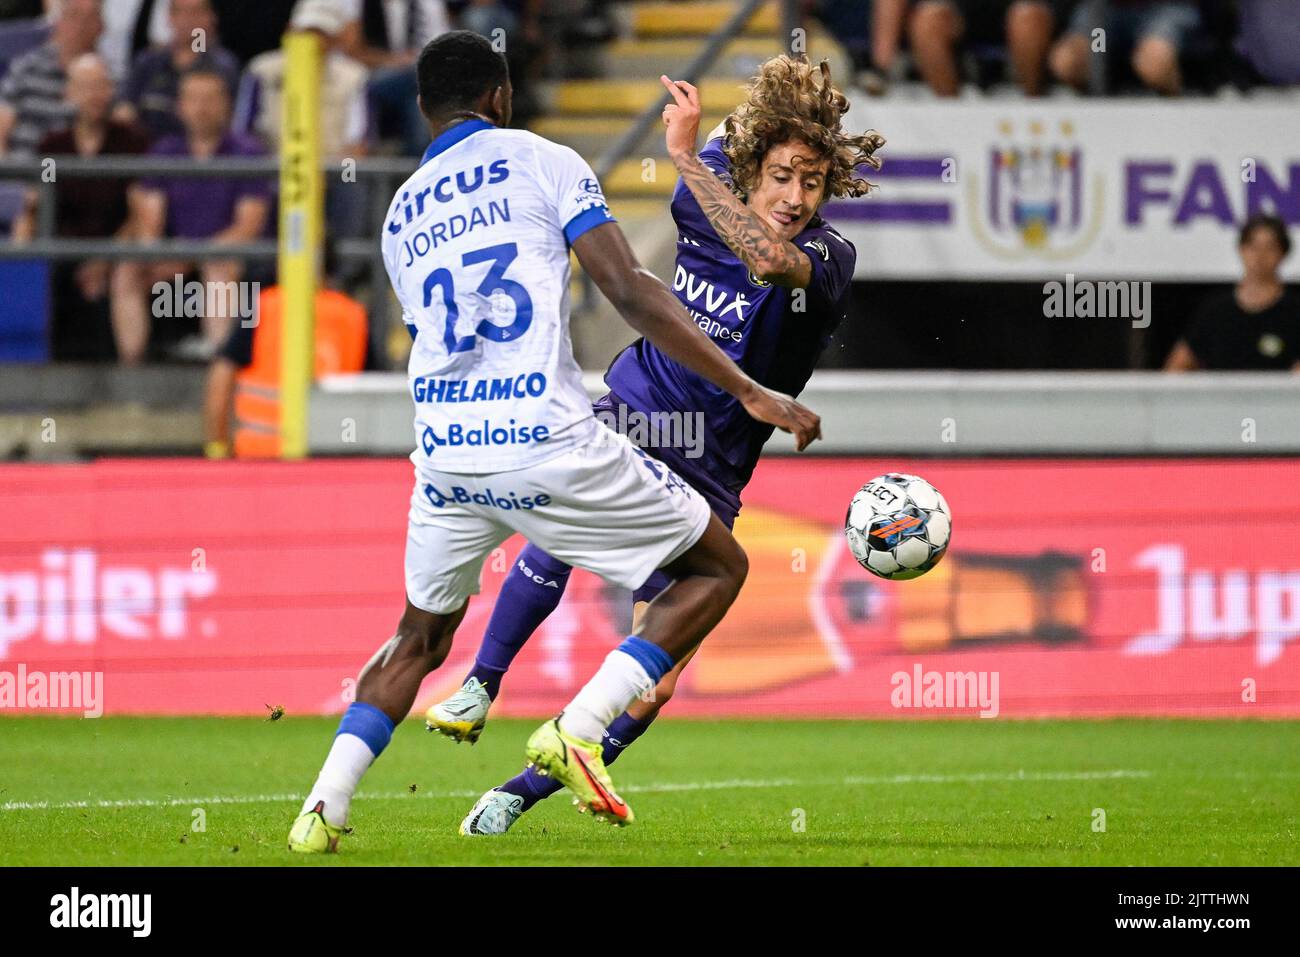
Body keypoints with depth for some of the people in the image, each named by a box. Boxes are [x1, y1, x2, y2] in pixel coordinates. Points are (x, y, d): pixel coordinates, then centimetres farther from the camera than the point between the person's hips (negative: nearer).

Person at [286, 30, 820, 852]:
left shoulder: (401, 215, 19)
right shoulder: (542, 163, 2)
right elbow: (630, 294, -8)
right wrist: (751, 392, -8)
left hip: (443, 448, 6)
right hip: (546, 440, -5)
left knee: (421, 637, 26)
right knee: (718, 566, 10)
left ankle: (325, 807, 11)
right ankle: (577, 730, -6)